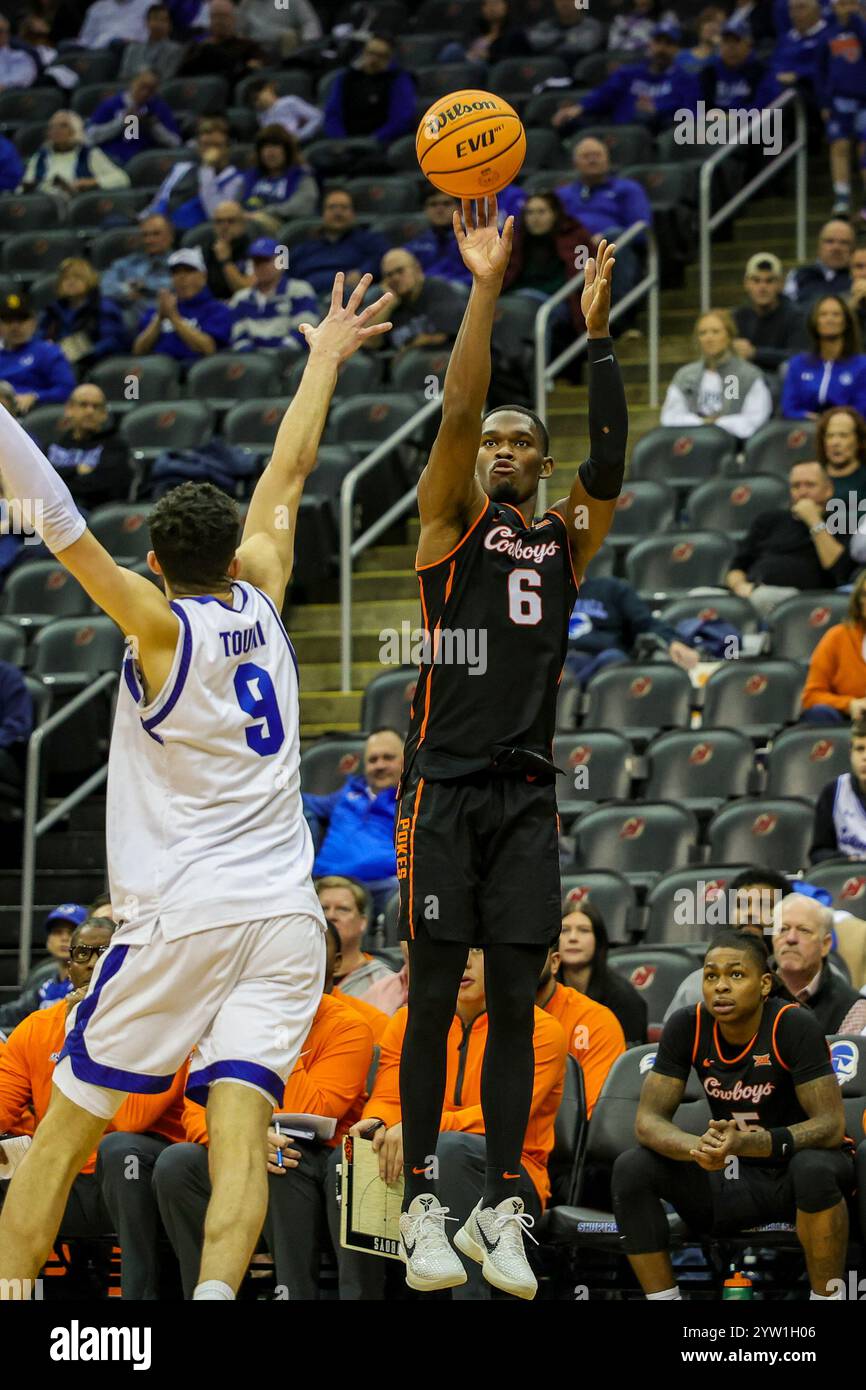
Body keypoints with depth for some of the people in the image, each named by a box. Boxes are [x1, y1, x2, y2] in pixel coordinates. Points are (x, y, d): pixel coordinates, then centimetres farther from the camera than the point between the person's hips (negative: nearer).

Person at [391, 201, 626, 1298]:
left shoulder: (564, 541, 13)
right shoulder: (449, 525, 5)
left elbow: (608, 466, -4)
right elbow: (457, 414, -10)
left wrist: (598, 331, -12)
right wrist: (486, 289, -17)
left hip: (527, 791, 3)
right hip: (444, 784, -3)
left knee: (515, 1000, 2)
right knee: (435, 995, -3)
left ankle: (500, 1207, 6)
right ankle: (421, 1203, 2)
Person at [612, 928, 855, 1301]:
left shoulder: (795, 1027, -21)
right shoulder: (686, 1027, -10)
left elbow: (831, 1125, -24)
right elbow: (648, 1119, -12)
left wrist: (750, 1143, -41)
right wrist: (700, 1148, -35)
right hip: (730, 1176, 4)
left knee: (815, 1168, -39)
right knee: (630, 1169, -18)